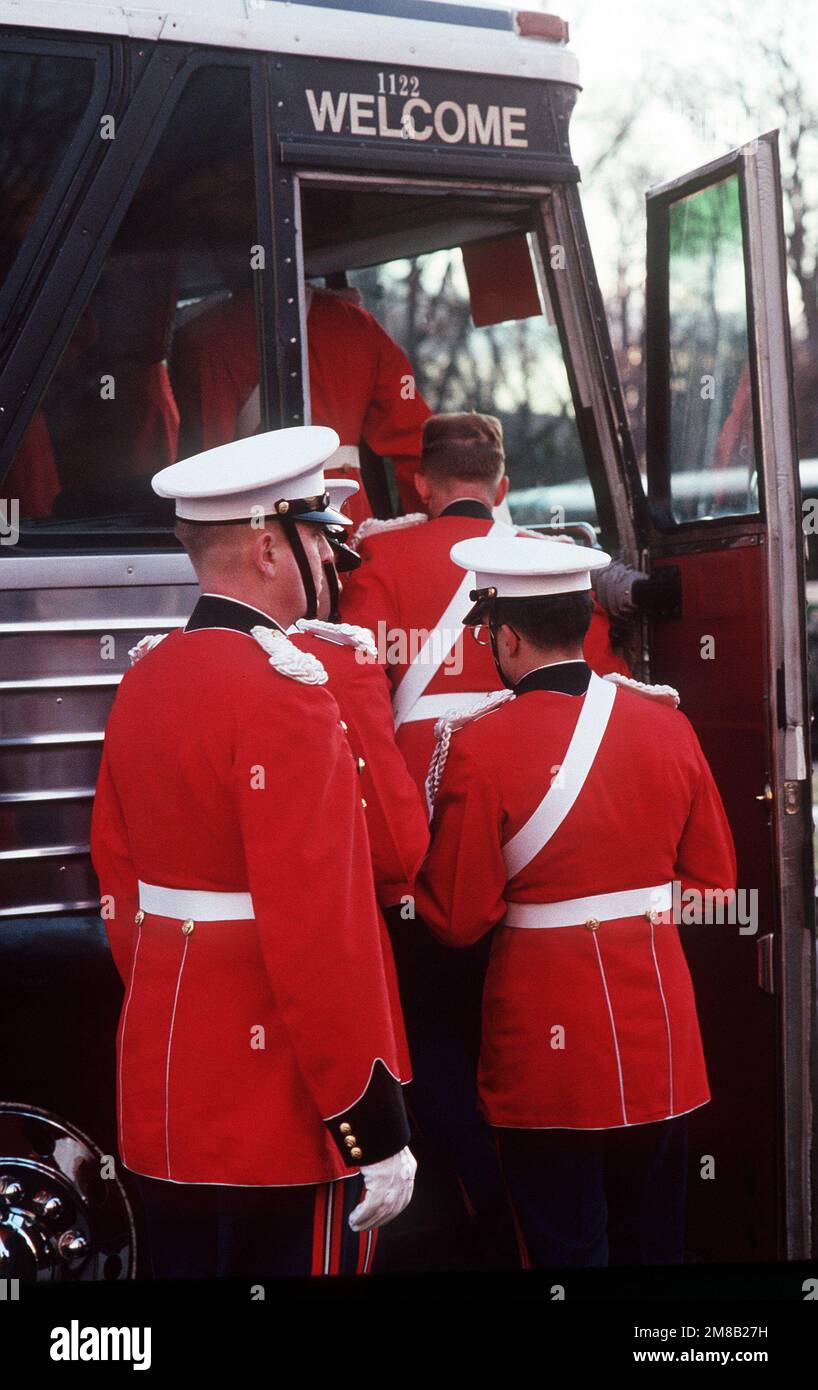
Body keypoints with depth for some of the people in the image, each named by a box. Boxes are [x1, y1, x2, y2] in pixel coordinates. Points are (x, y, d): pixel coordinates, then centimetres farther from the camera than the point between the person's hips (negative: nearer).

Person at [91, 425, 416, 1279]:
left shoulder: (145, 679, 7)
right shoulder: (282, 693, -19)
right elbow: (320, 937, -23)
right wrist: (375, 1133, -17)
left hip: (164, 1094, 9)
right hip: (281, 1120, -8)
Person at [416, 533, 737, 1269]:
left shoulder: (478, 745, -16)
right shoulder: (666, 722, -3)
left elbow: (459, 918, -12)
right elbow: (715, 878, 6)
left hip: (549, 1047, -4)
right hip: (660, 1035, 4)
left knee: (567, 1243, 9)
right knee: (652, 1237, 18)